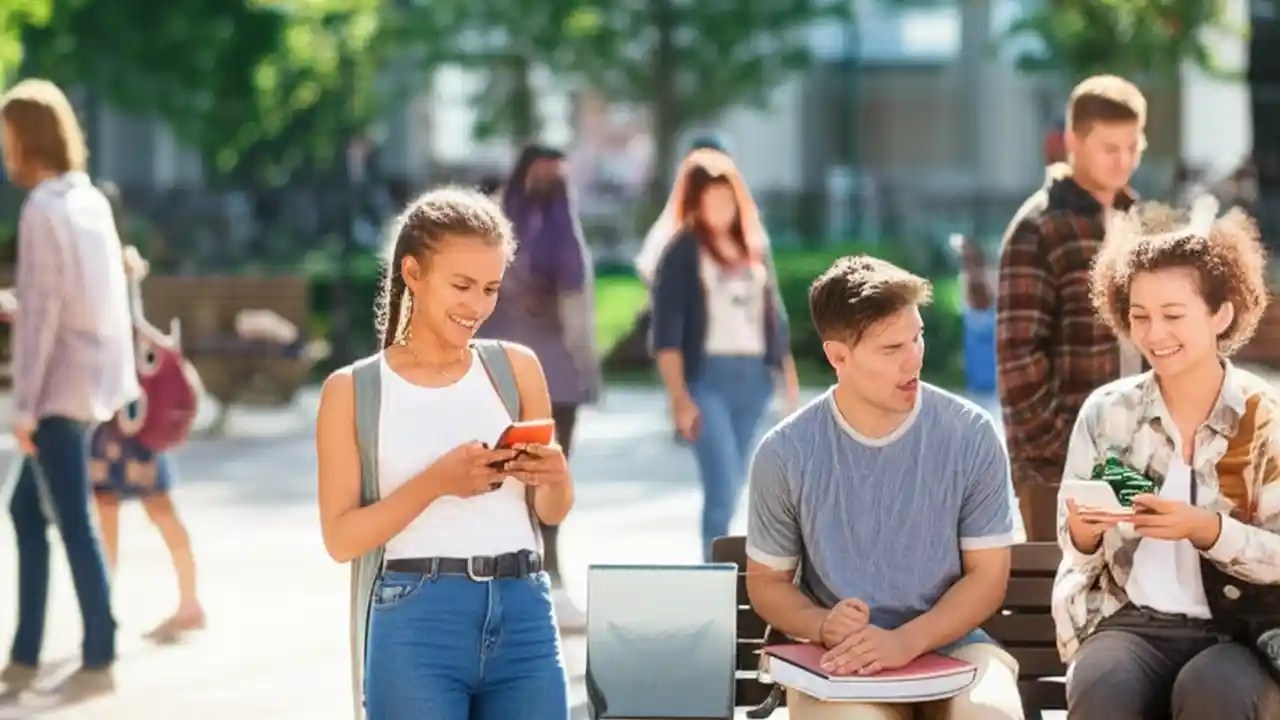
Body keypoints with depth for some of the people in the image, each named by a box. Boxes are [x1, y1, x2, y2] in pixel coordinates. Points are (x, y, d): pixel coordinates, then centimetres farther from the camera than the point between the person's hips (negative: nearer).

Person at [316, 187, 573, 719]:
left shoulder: (517, 367, 9)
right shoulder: (353, 389, 1)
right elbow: (341, 537, -3)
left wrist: (555, 478, -8)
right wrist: (435, 482, -16)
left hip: (523, 618, 3)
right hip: (418, 623, -3)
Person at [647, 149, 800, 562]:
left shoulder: (754, 248, 14)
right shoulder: (682, 252, -3)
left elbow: (774, 320, 18)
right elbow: (667, 332, -8)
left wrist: (791, 381, 14)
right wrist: (679, 397, -16)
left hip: (754, 377, 5)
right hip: (707, 376, -5)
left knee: (730, 488, 11)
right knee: (723, 487, -14)